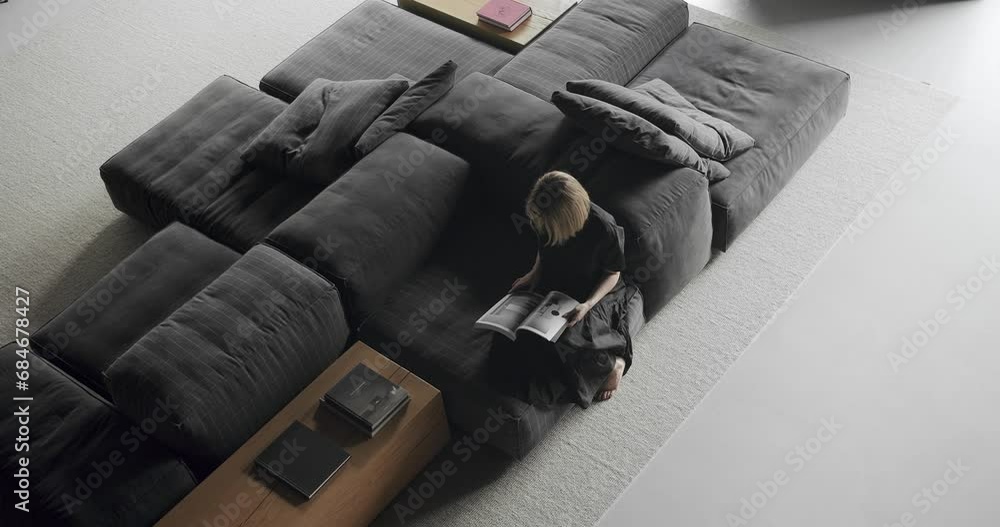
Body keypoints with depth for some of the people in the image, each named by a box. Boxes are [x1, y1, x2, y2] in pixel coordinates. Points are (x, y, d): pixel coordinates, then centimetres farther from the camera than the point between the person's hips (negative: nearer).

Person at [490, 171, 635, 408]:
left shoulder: (604, 230, -30)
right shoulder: (545, 219, -15)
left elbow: (613, 273, -13)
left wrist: (588, 304, -27)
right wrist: (533, 274, -6)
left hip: (594, 294, -5)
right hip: (552, 287, 6)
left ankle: (611, 365, -1)